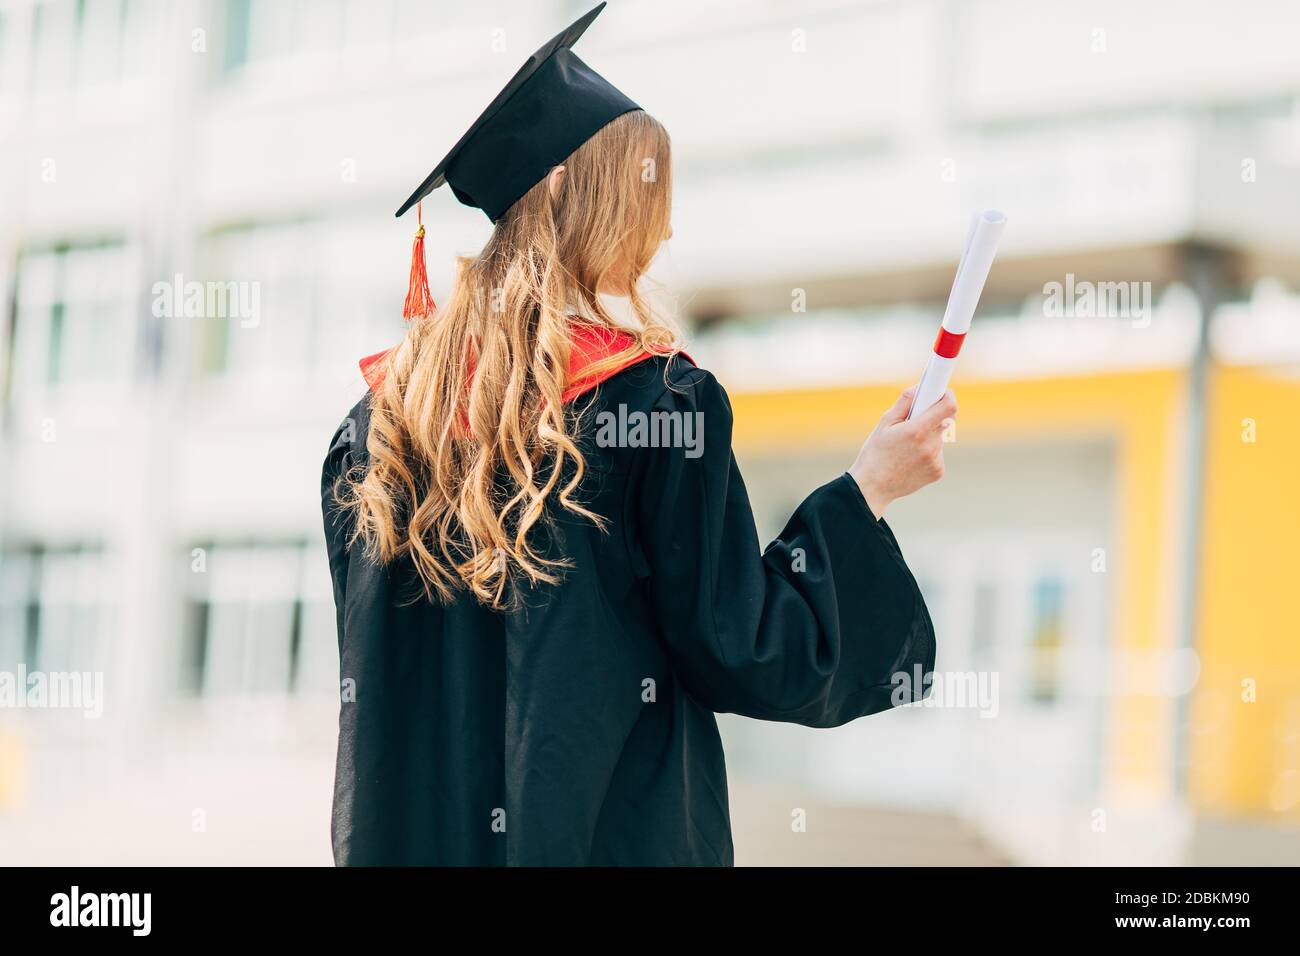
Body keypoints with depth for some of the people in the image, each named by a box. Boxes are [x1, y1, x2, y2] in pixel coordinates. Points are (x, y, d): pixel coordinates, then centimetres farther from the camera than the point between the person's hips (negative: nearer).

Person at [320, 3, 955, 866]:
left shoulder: (390, 403, 4)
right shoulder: (660, 399, -11)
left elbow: (367, 660, 10)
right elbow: (739, 651, -9)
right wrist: (868, 490, -2)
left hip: (401, 829, 5)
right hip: (613, 829, -5)